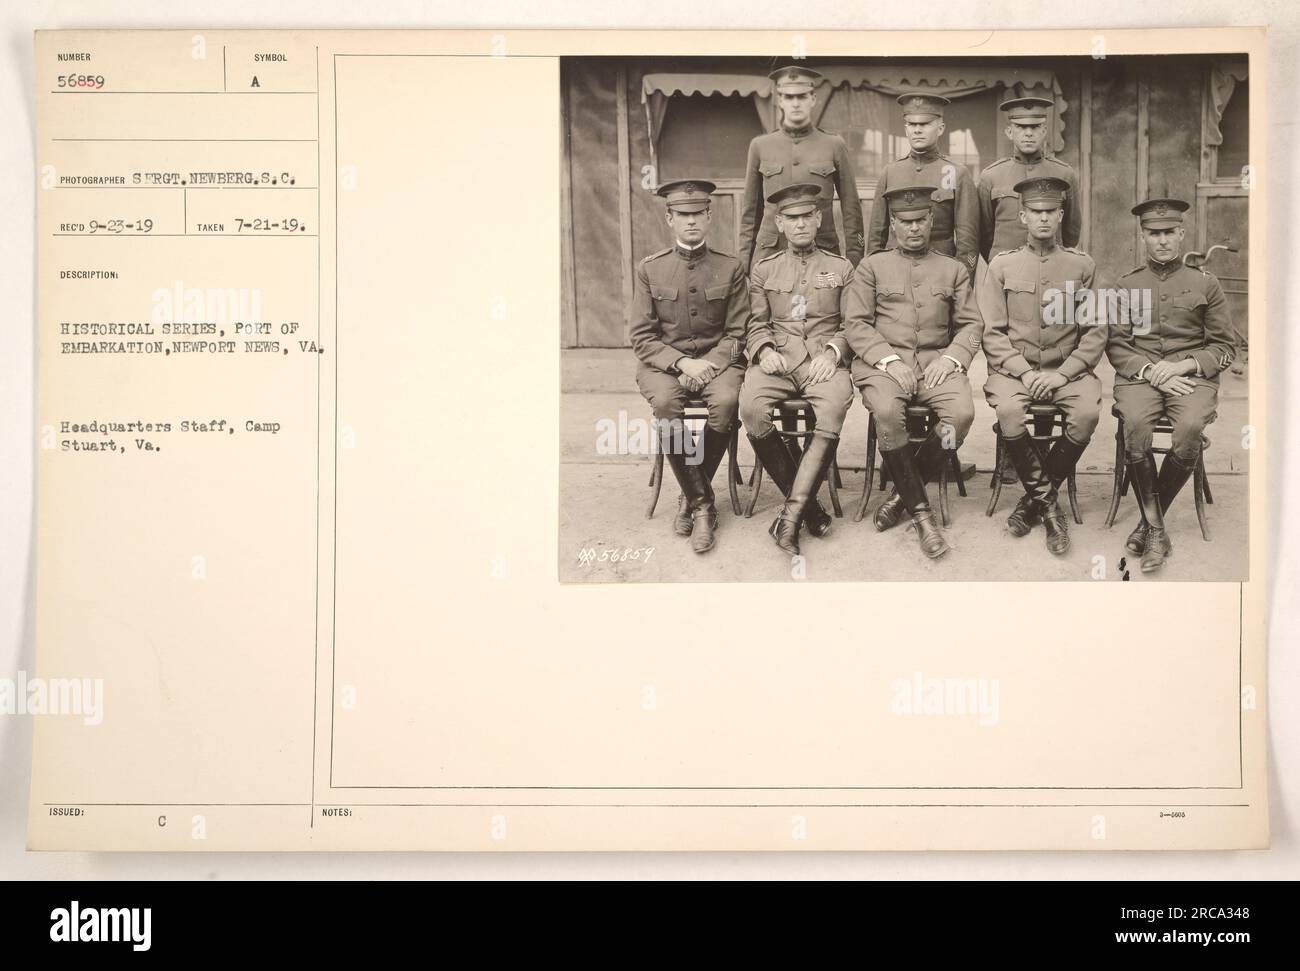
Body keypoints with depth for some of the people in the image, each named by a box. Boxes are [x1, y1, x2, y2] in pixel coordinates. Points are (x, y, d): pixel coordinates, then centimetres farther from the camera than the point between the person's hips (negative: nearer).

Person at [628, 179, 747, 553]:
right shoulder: (649, 269, 3)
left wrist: (709, 365, -15)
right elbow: (641, 336, 0)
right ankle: (702, 503, -20)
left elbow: (737, 333, 3)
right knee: (665, 402, -34)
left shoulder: (730, 268, 3)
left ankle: (692, 496, -12)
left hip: (718, 359, 0)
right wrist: (681, 363, -15)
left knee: (727, 400, -33)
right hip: (664, 362, 0)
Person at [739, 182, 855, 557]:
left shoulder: (841, 268, 18)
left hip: (825, 361, -1)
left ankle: (791, 517, -35)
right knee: (752, 410, -32)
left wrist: (832, 350, -8)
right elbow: (756, 323, 16)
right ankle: (806, 504, -17)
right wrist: (764, 350, -6)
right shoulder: (764, 269, 21)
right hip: (778, 360, 1)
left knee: (831, 414, -36)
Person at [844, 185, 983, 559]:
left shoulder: (954, 270, 19)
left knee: (962, 413, -29)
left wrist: (951, 358, -8)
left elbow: (971, 325, 13)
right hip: (883, 361, -2)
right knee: (888, 412, -35)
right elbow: (855, 324, 3)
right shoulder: (871, 267, 13)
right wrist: (888, 359, -12)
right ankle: (920, 511, -21)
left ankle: (903, 494, -11)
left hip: (936, 361, 2)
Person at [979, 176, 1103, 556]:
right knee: (1008, 411, -33)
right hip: (1014, 367, -1)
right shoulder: (1002, 265, 5)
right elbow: (993, 332, 1)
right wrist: (1025, 372, -12)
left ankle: (1034, 498, -9)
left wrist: (1061, 374, -10)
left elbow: (1096, 331, 4)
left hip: (1068, 369, 1)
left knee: (1087, 413, -29)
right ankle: (1047, 503, -14)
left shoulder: (1082, 265, 6)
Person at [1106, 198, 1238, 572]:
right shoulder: (1127, 285, 12)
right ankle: (1156, 530, -23)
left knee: (1190, 428, -33)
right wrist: (1149, 370, -11)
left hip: (1193, 375, 0)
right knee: (1135, 423, -33)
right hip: (1138, 375, 0)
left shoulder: (1205, 284, 10)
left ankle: (1148, 520, -15)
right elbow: (1115, 345, 7)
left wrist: (1184, 365, -9)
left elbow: (1226, 347, 9)